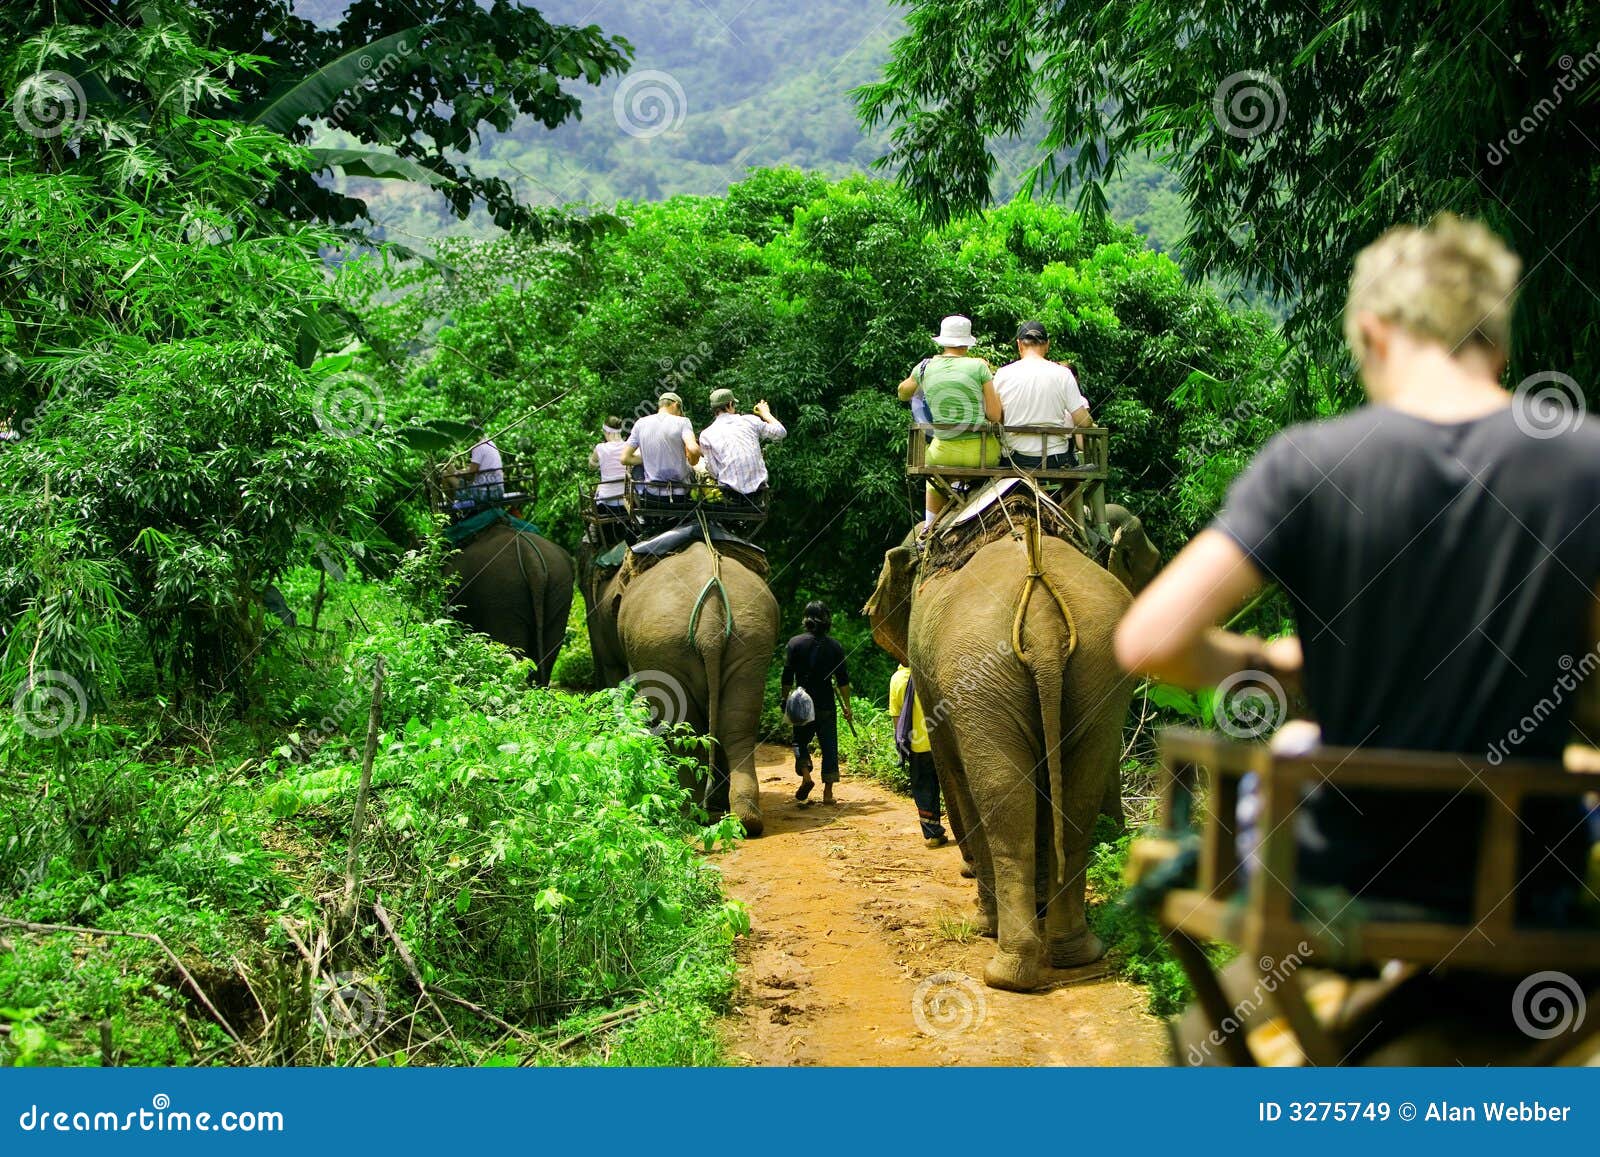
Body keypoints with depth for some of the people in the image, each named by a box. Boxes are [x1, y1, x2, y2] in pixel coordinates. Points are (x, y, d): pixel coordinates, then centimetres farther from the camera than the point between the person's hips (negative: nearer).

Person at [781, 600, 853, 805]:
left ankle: (805, 775, -9)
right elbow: (843, 679, 2)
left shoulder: (795, 643, -4)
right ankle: (828, 791, 1)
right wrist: (846, 706, 9)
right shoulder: (834, 646, 1)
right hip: (827, 705, 1)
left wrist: (785, 699, 8)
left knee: (801, 741, 15)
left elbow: (787, 677, -3)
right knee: (829, 746, 5)